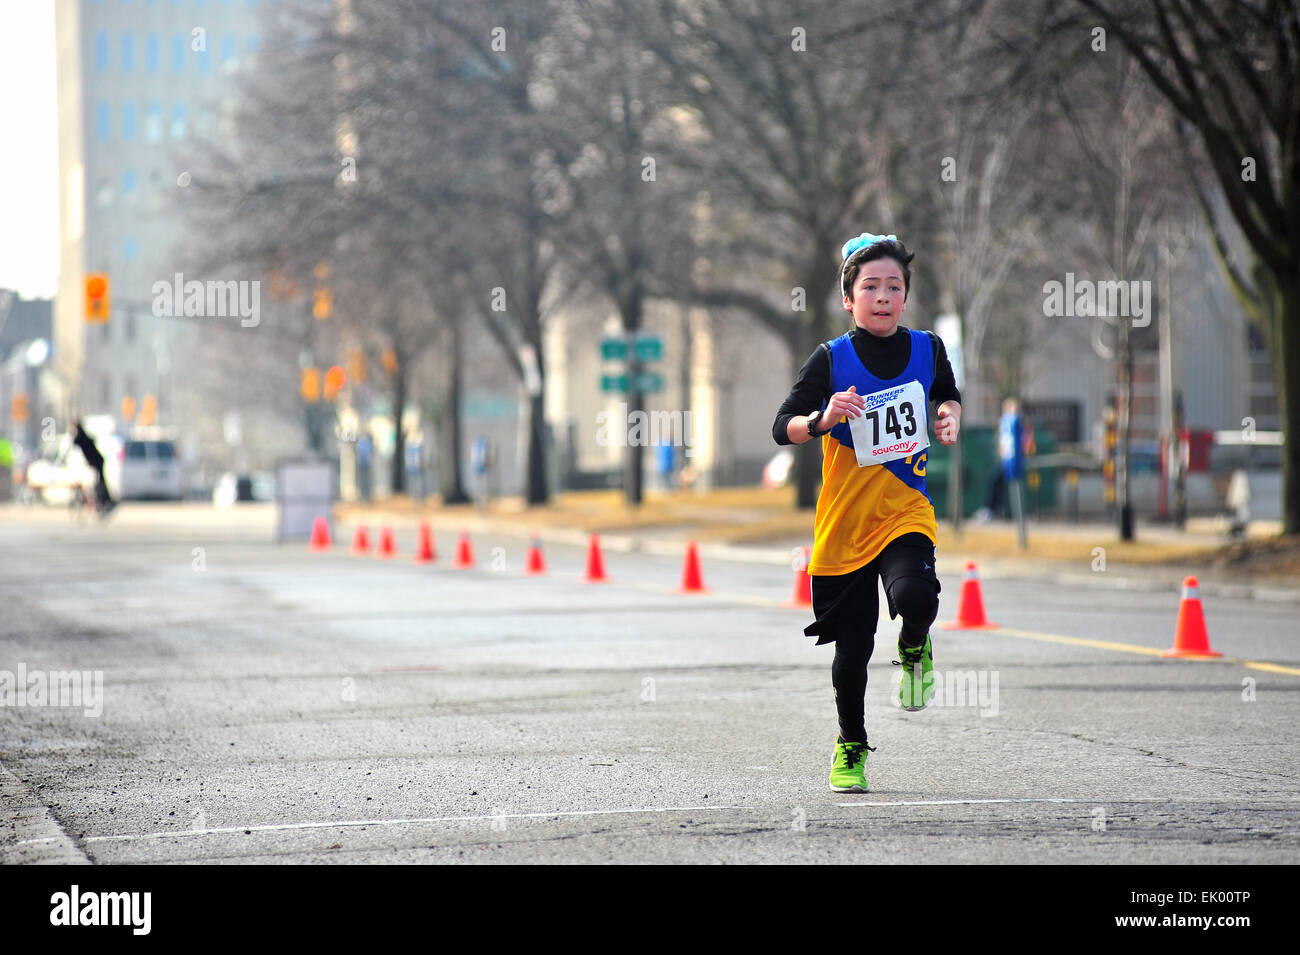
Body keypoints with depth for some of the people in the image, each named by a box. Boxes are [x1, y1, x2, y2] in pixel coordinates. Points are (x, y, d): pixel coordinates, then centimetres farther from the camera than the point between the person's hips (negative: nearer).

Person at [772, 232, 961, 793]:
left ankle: (915, 649, 7)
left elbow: (948, 395, 24)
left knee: (915, 596, -30)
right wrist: (821, 419, -29)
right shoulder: (831, 360, -6)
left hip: (906, 511, 1)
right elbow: (782, 427, -10)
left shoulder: (926, 350, 3)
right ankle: (850, 746, 30)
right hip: (844, 520, -1)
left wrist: (950, 419, 2)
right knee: (852, 652, 4)